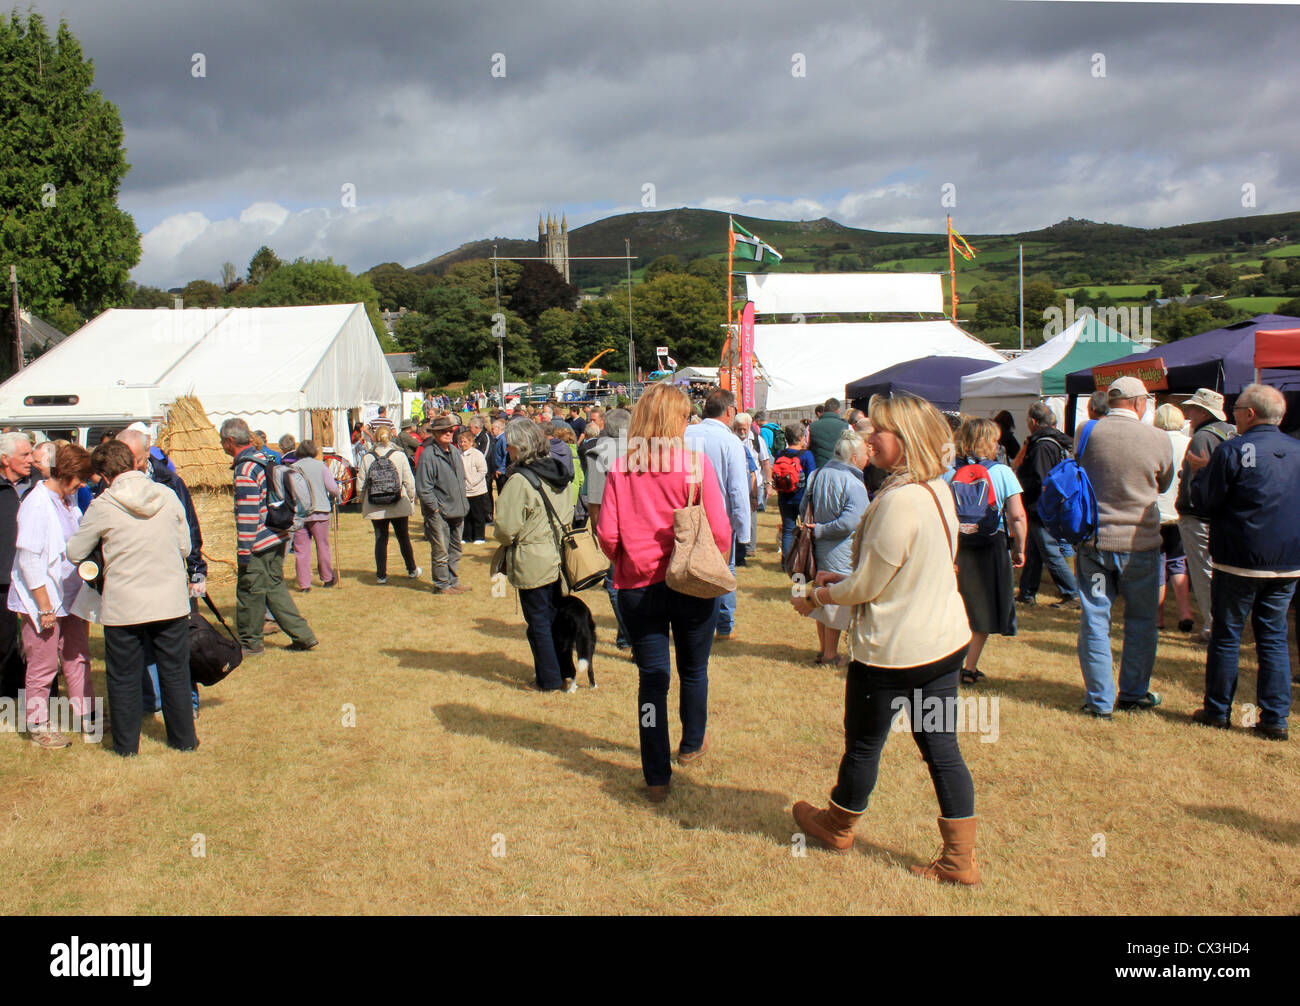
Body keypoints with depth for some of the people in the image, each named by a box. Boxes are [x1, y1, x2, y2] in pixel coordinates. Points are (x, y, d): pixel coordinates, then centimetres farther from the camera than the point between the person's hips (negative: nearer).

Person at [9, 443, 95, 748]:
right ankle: (38, 727, 18)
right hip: (44, 599, -7)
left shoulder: (70, 500, 7)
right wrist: (44, 606, -17)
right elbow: (29, 559, -18)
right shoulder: (36, 504, -17)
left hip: (71, 596, 7)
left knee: (78, 659, 11)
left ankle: (87, 721, 19)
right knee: (43, 665, 4)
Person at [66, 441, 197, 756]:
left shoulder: (102, 507, -9)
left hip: (124, 607, -2)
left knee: (123, 678, 13)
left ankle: (126, 744, 23)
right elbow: (185, 547, 6)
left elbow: (74, 553, 3)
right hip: (171, 602, 2)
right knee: (175, 673, 14)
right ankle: (183, 739, 22)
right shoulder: (168, 496, -2)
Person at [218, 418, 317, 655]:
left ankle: (250, 643, 18)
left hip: (259, 544, -9)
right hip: (276, 538, 9)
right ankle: (303, 636, 15)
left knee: (249, 591, 5)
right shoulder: (262, 458, 11)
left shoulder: (244, 469, -18)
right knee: (274, 587, 16)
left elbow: (247, 513, -21)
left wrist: (244, 550, -18)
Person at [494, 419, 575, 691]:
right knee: (554, 618, 18)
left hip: (532, 562, -7)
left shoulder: (519, 480, -19)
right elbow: (569, 513, 12)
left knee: (539, 622, 5)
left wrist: (502, 538, 1)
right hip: (559, 558, 7)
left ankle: (549, 680, 14)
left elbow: (507, 528, -20)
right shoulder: (558, 471, 4)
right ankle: (564, 673, 26)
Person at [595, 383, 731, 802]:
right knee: (694, 670, 21)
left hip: (638, 587, 1)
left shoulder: (621, 469, -7)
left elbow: (607, 535, -8)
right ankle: (692, 745, 41)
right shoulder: (696, 462, -12)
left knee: (652, 677, 8)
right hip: (693, 585, -1)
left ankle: (657, 776, 13)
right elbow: (720, 531, -12)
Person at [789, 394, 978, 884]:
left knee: (863, 743, 14)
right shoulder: (938, 490, 4)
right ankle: (960, 857, 19)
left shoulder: (899, 500, -25)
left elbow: (866, 587, -18)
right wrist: (842, 580, 13)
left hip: (893, 648, -8)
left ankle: (838, 826, 36)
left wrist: (817, 596, -1)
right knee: (941, 747, 13)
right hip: (945, 638, 8)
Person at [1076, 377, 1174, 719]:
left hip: (1093, 539, 1)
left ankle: (1100, 700, 11)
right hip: (1139, 542, -1)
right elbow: (1164, 485, 9)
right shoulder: (1158, 439, -7)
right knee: (1141, 622, 15)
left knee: (1094, 621, 7)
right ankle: (1134, 693, 25)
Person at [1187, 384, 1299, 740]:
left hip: (1239, 562, -4)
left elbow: (1203, 501, -10)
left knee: (1226, 637, 7)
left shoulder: (1232, 451, -13)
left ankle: (1218, 711, 15)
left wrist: (1201, 472, 8)